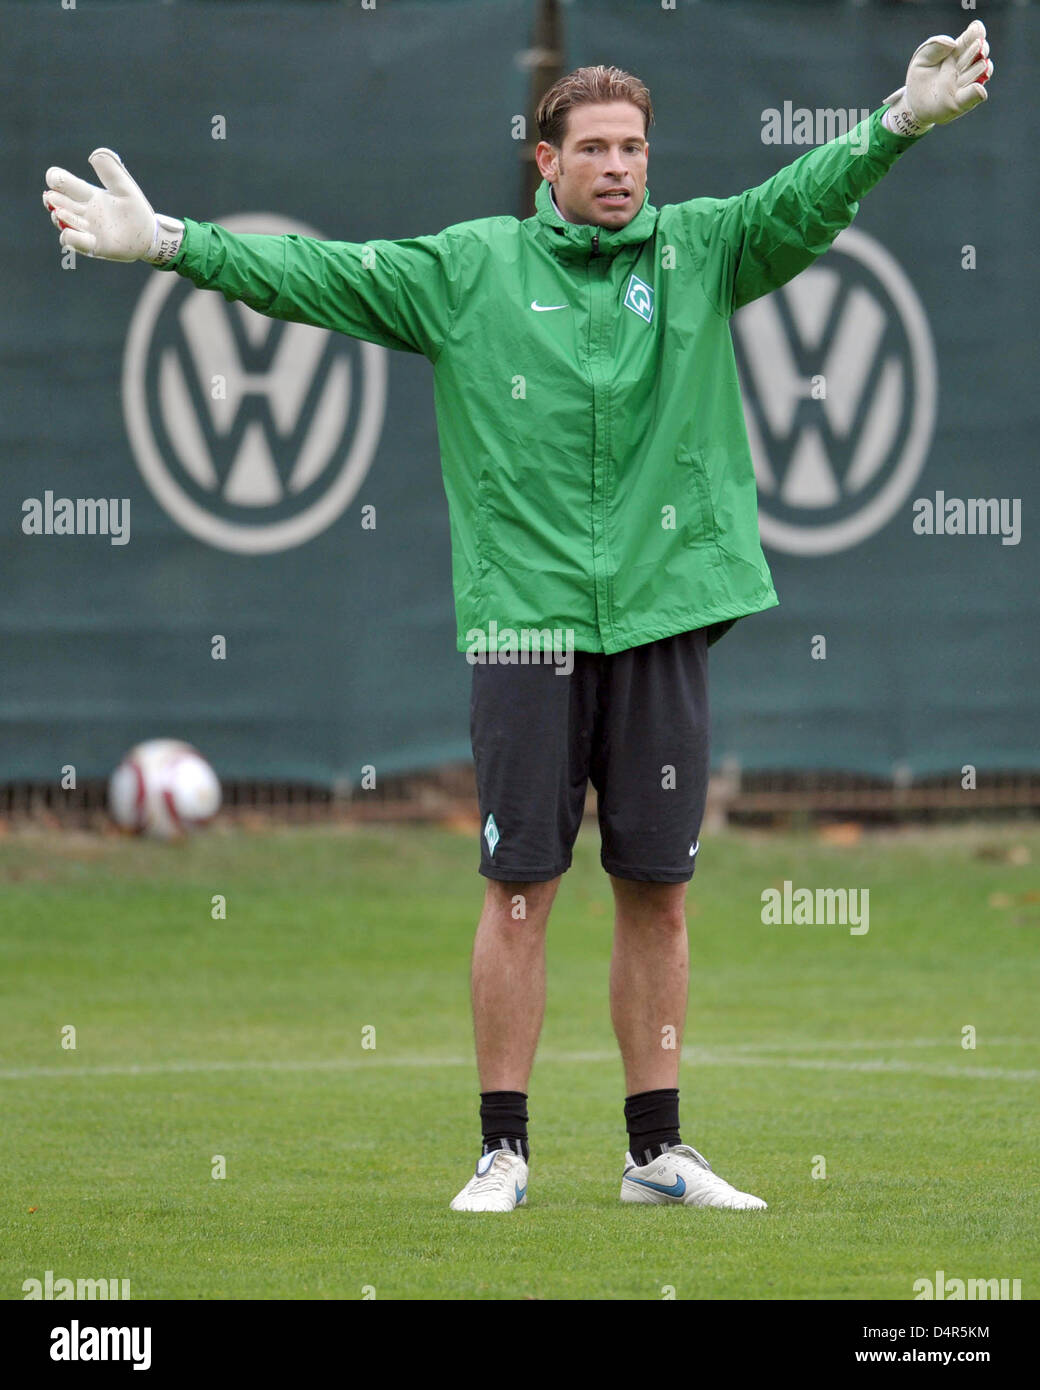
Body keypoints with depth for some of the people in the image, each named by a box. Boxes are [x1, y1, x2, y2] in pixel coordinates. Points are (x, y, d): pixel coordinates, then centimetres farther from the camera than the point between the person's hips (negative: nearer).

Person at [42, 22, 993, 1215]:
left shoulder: (700, 252, 8)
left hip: (661, 621, 2)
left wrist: (903, 121, -20)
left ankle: (656, 1153, 14)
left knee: (657, 893, 7)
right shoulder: (469, 267, 3)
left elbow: (806, 201, -4)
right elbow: (316, 273, 1)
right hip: (525, 621, -2)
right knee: (519, 891, -1)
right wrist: (167, 242, -7)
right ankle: (502, 1151, 4)